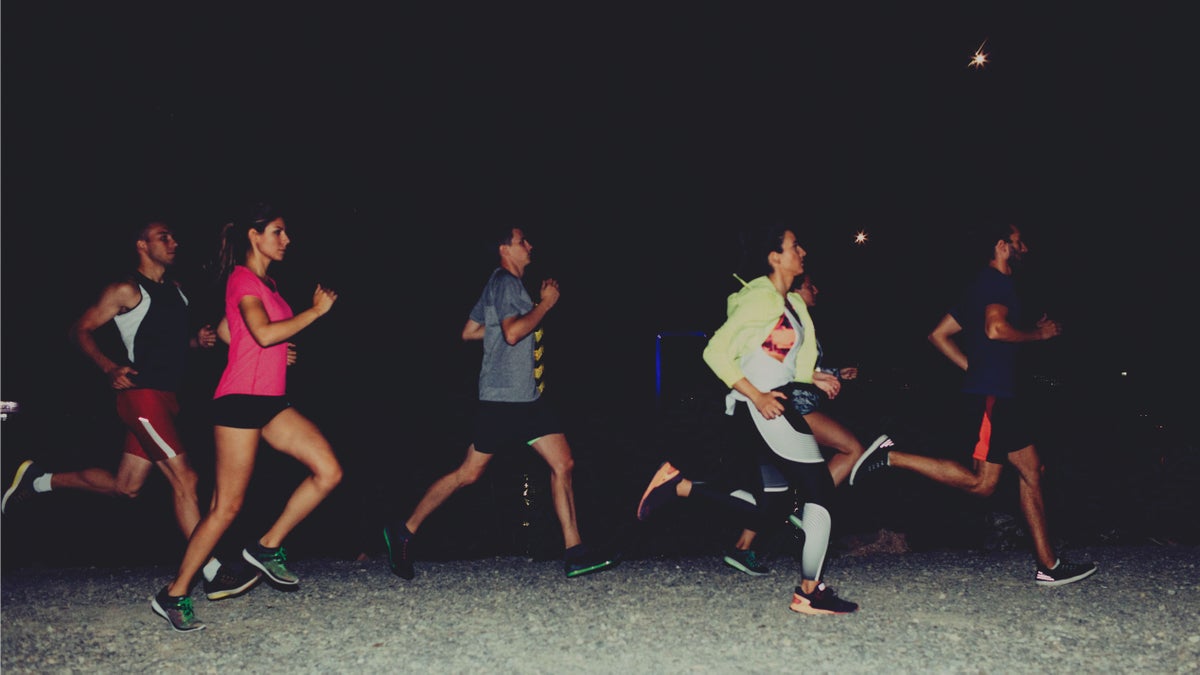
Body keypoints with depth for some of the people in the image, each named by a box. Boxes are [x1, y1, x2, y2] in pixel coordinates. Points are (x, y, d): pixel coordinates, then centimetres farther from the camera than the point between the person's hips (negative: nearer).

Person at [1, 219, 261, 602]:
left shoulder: (175, 290, 16)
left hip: (165, 398, 9)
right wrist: (110, 369, -16)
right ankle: (215, 575, -10)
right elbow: (81, 329, -3)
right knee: (184, 478, -12)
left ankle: (37, 481, 33)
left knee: (125, 486, 16)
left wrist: (198, 340, 5)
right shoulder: (127, 291, -6)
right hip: (142, 395, -9)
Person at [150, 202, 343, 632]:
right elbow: (264, 333, -24)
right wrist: (316, 310, -15)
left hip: (272, 401, 9)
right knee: (228, 505, -5)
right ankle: (174, 595, 7)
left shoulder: (266, 281, 19)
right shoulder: (243, 278, -8)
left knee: (329, 472, -4)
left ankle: (268, 547, 7)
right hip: (241, 399, -9)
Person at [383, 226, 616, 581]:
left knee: (563, 463, -1)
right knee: (469, 472, -4)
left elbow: (469, 331, 23)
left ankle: (575, 553, -1)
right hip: (503, 396, -10)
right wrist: (545, 303, -14)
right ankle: (405, 530, 10)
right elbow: (513, 333, -23)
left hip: (528, 397, 10)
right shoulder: (505, 281, -9)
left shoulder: (507, 283, 21)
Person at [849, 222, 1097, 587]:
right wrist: (1038, 332, -9)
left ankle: (1048, 566, 10)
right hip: (991, 395, -11)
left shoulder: (982, 285, 22)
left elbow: (939, 334, 23)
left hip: (1000, 395, 11)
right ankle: (891, 456, -12)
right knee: (981, 481, -13)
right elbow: (996, 328, -25)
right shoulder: (997, 282, -8)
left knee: (1030, 471, 8)